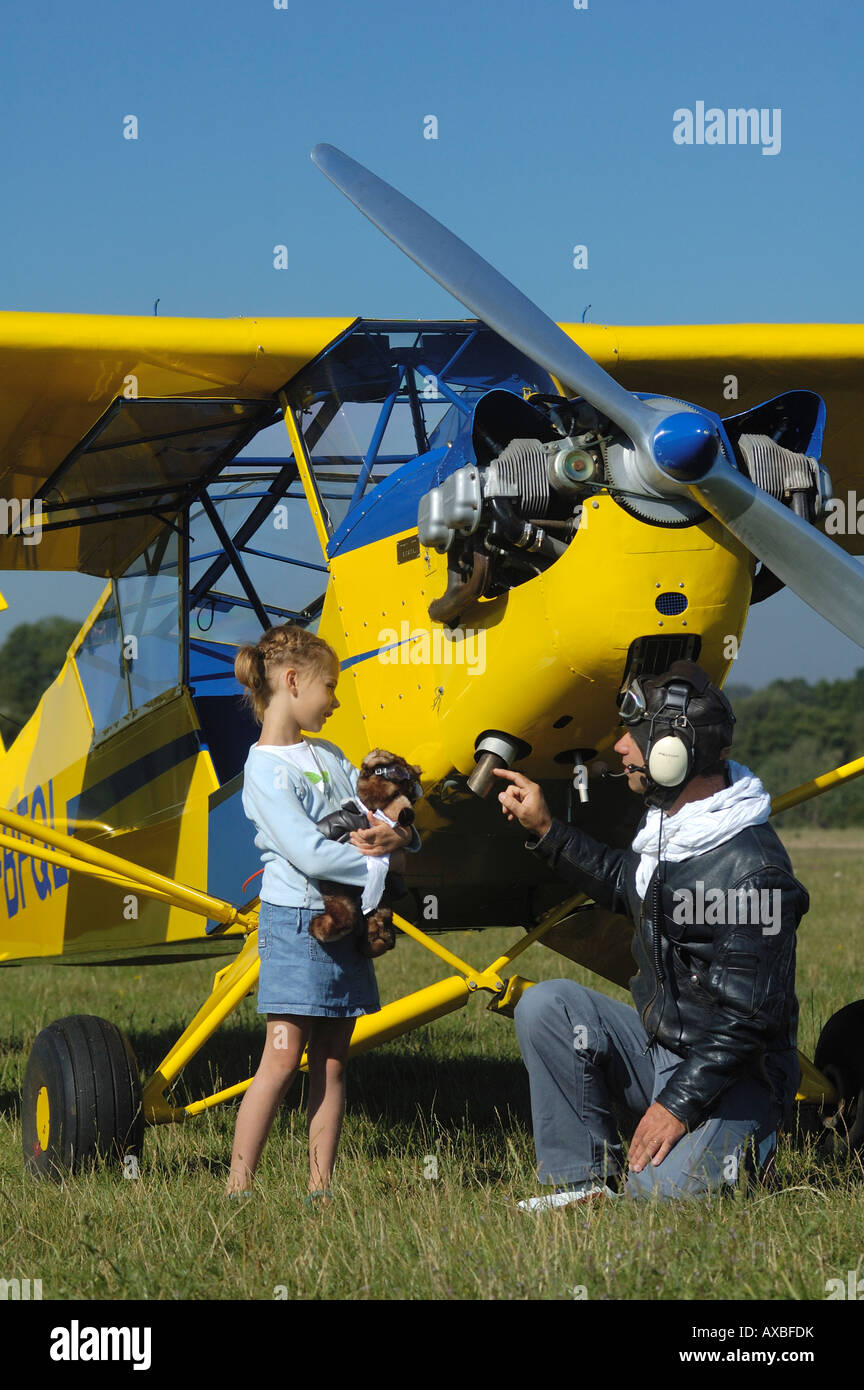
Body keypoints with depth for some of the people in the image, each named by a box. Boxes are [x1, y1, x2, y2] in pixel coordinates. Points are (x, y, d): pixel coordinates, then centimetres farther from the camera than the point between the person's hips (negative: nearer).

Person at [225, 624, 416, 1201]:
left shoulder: (327, 755, 14)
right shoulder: (265, 769, -12)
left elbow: (371, 813, 12)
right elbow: (311, 854, -20)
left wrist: (398, 835, -11)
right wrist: (381, 860, -14)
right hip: (296, 921, -8)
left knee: (332, 1062, 7)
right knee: (283, 1058, -9)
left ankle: (321, 1186, 10)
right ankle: (238, 1188, -5)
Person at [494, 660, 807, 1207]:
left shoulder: (752, 873, -24)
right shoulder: (669, 824, 5)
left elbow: (750, 1017, -24)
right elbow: (623, 883, 29)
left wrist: (679, 1105, -24)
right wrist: (546, 831, 20)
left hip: (734, 1079, -8)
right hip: (657, 1047, 8)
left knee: (657, 1192, -27)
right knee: (547, 1006, -9)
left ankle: (742, 1148, 6)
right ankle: (585, 1180, -3)